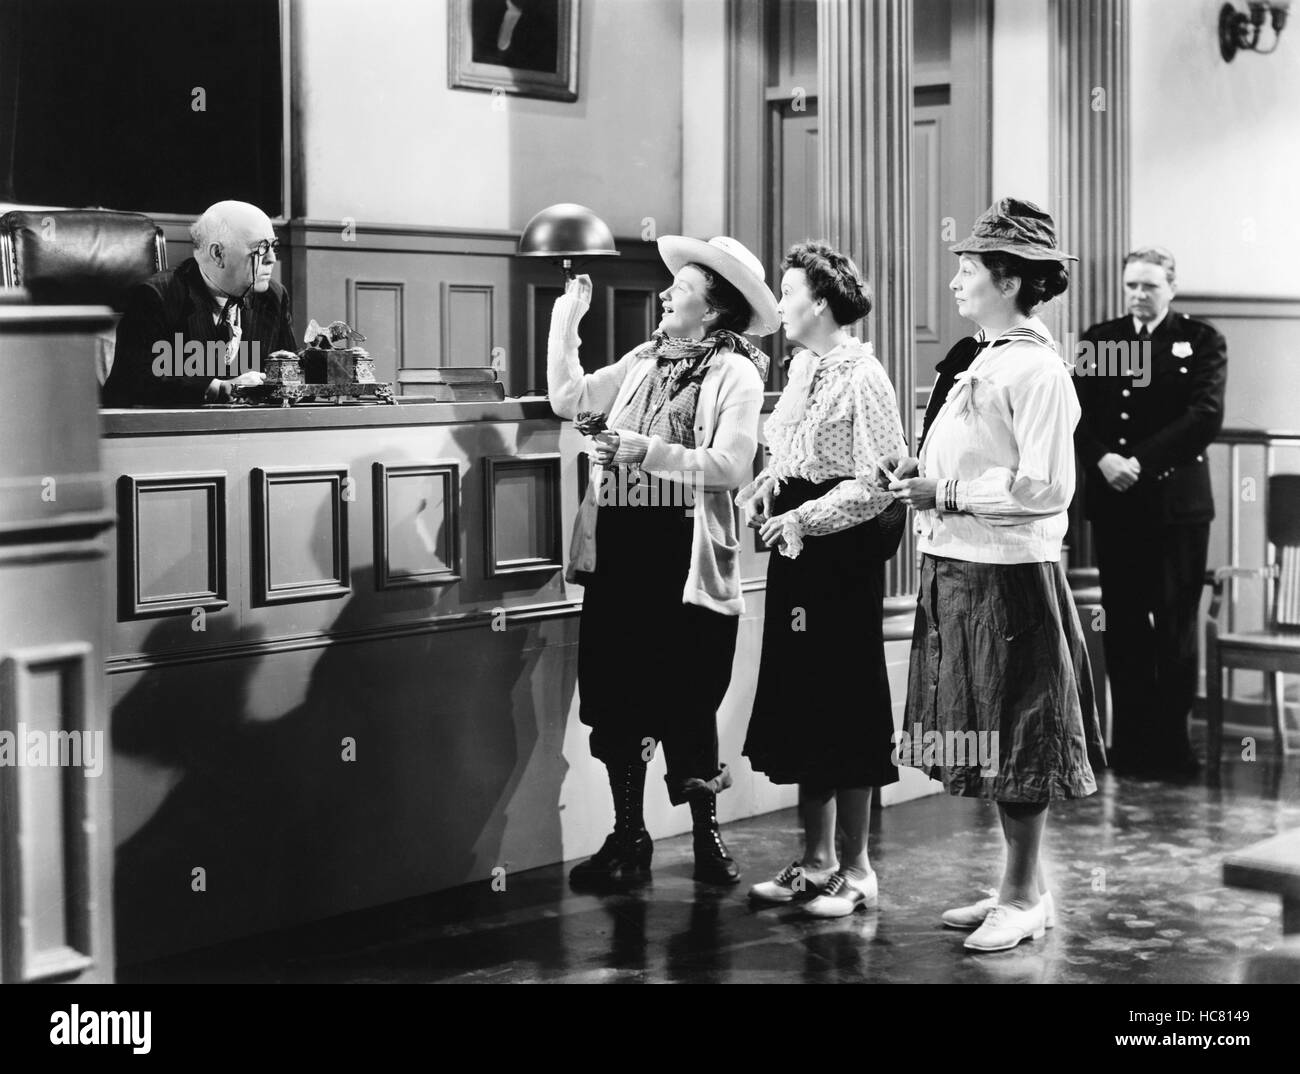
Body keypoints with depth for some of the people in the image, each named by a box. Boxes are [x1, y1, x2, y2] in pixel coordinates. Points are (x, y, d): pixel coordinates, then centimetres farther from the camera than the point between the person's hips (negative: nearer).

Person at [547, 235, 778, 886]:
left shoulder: (735, 372, -4)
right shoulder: (646, 361, 15)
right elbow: (568, 398, 17)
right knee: (615, 695, 7)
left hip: (686, 558, -6)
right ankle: (628, 837, 18)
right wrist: (566, 321, 14)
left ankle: (707, 834, 17)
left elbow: (731, 466, -15)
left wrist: (648, 452, -21)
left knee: (686, 703, 0)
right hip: (621, 549, 6)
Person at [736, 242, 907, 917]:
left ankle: (855, 871, 12)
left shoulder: (862, 378, -14)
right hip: (796, 553, 8)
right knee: (799, 705, 12)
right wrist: (763, 490, 0)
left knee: (844, 708, 0)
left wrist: (804, 517, -19)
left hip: (843, 555, -8)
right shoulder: (803, 367, 12)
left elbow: (878, 483, -18)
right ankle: (815, 860, 24)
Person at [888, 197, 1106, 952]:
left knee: (1015, 741, 1)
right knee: (993, 741, 15)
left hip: (1008, 578, -9)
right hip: (964, 573, 9)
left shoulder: (1036, 369, -15)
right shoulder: (989, 360, 13)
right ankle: (1023, 888, 26)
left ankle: (1024, 898, 13)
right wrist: (926, 478, 5)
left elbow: (1046, 488, -21)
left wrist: (949, 493, -19)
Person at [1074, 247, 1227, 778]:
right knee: (1123, 624, 6)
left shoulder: (1201, 341, 2)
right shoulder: (1097, 340, 11)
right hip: (1113, 501, 3)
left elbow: (1206, 416, -10)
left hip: (1177, 501, -2)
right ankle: (1130, 739, 13)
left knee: (1175, 624, 1)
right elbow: (1076, 411, 3)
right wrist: (1102, 459, -16)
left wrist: (1141, 460, -17)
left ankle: (1171, 741, 9)